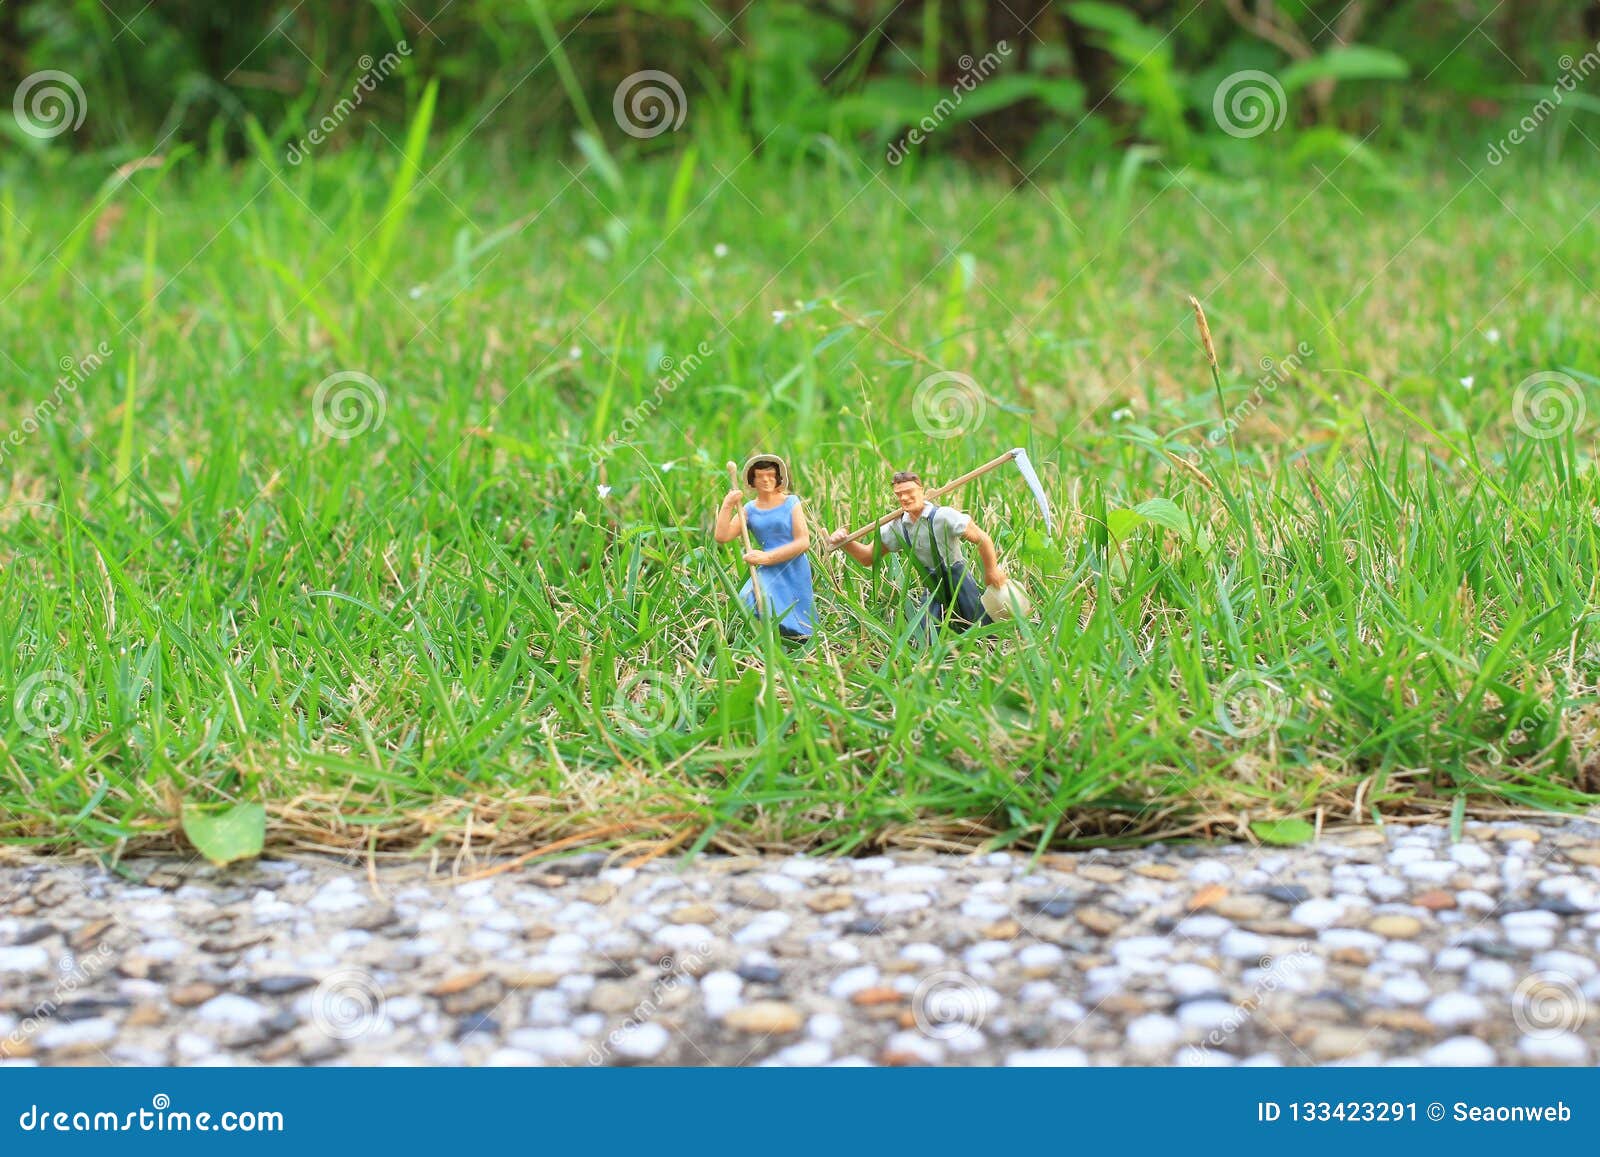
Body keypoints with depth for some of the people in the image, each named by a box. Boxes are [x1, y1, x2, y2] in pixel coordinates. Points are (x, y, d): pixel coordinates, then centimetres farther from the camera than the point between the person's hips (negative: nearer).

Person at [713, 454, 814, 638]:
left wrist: (767, 557, -15)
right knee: (753, 599, -26)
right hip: (769, 572, 2)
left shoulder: (791, 503, 1)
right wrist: (727, 506, -5)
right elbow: (721, 536, 1)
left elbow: (803, 542, -7)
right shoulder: (749, 510, 9)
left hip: (794, 572, -2)